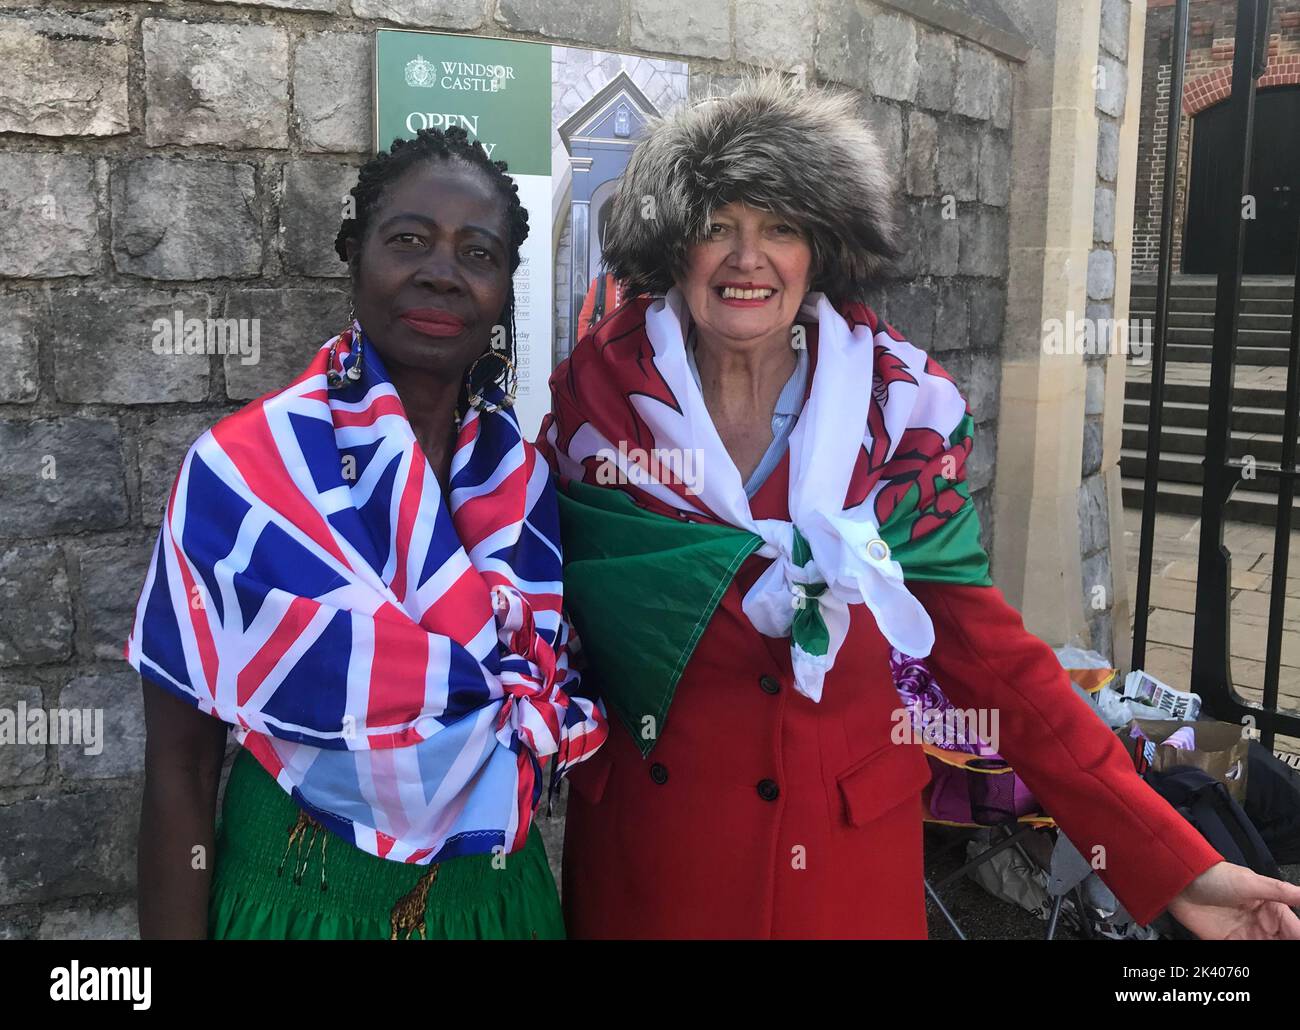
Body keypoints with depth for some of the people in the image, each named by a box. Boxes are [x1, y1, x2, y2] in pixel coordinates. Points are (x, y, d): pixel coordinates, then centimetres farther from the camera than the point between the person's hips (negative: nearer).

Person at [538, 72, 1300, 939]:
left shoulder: (897, 409, -8)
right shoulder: (599, 393, -8)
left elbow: (988, 648, -7)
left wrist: (1174, 862, -11)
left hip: (845, 845, 1)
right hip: (644, 830, 0)